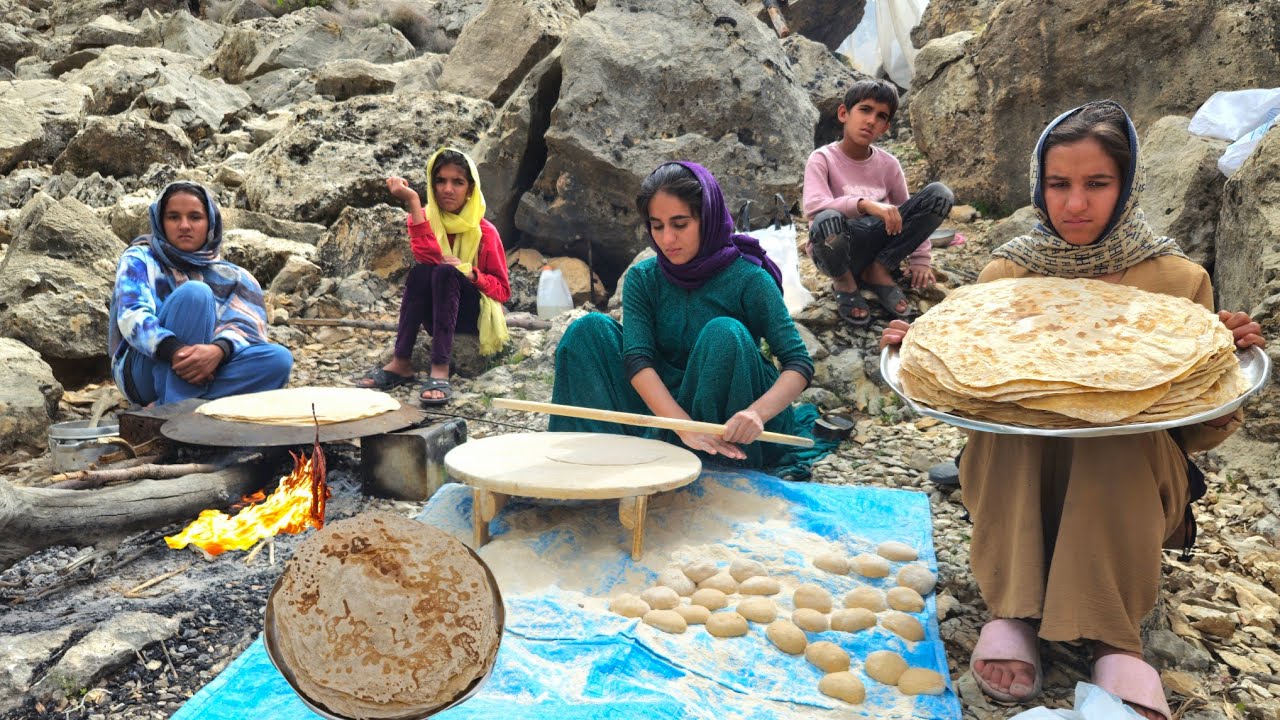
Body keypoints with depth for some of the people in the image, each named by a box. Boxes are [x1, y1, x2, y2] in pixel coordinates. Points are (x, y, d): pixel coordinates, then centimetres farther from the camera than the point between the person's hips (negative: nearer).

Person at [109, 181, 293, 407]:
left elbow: (245, 326, -6)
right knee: (194, 292, -25)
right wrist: (174, 351, -33)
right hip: (145, 374, -3)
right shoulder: (140, 259, 7)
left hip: (204, 377, 3)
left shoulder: (233, 277, 13)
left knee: (279, 359, -25)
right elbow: (132, 316, -12)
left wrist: (218, 350, -31)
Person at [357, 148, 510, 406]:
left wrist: (470, 273, -22)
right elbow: (429, 257, -25)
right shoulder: (424, 218, -3)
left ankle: (440, 370, -43)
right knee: (421, 271, -29)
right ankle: (401, 363, -31)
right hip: (434, 311, 2)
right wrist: (412, 201, -30)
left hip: (473, 312, -2)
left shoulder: (485, 232, -7)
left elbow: (503, 290, -4)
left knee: (445, 272, -31)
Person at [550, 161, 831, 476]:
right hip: (667, 409, 3)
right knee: (589, 329, -13)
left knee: (724, 333, -31)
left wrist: (757, 413, -39)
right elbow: (637, 359, -17)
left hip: (728, 420, -2)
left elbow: (799, 363, -19)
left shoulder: (748, 280, -13)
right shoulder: (642, 279, -4)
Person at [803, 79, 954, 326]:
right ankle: (844, 283, -7)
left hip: (878, 245, 4)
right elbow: (814, 206, -26)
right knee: (827, 221, -41)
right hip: (839, 251, -4)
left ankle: (879, 271, -4)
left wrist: (920, 260, 4)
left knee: (940, 194, -11)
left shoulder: (889, 165, 4)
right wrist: (865, 204, -38)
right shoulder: (822, 159, -9)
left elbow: (909, 212, 13)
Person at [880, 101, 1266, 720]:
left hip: (1128, 484, -1)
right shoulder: (1006, 275, 0)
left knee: (1121, 429, -32)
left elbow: (1200, 430, 2)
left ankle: (1116, 638, -26)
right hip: (1015, 480, 1)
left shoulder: (1178, 280, -2)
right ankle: (1012, 611, -26)